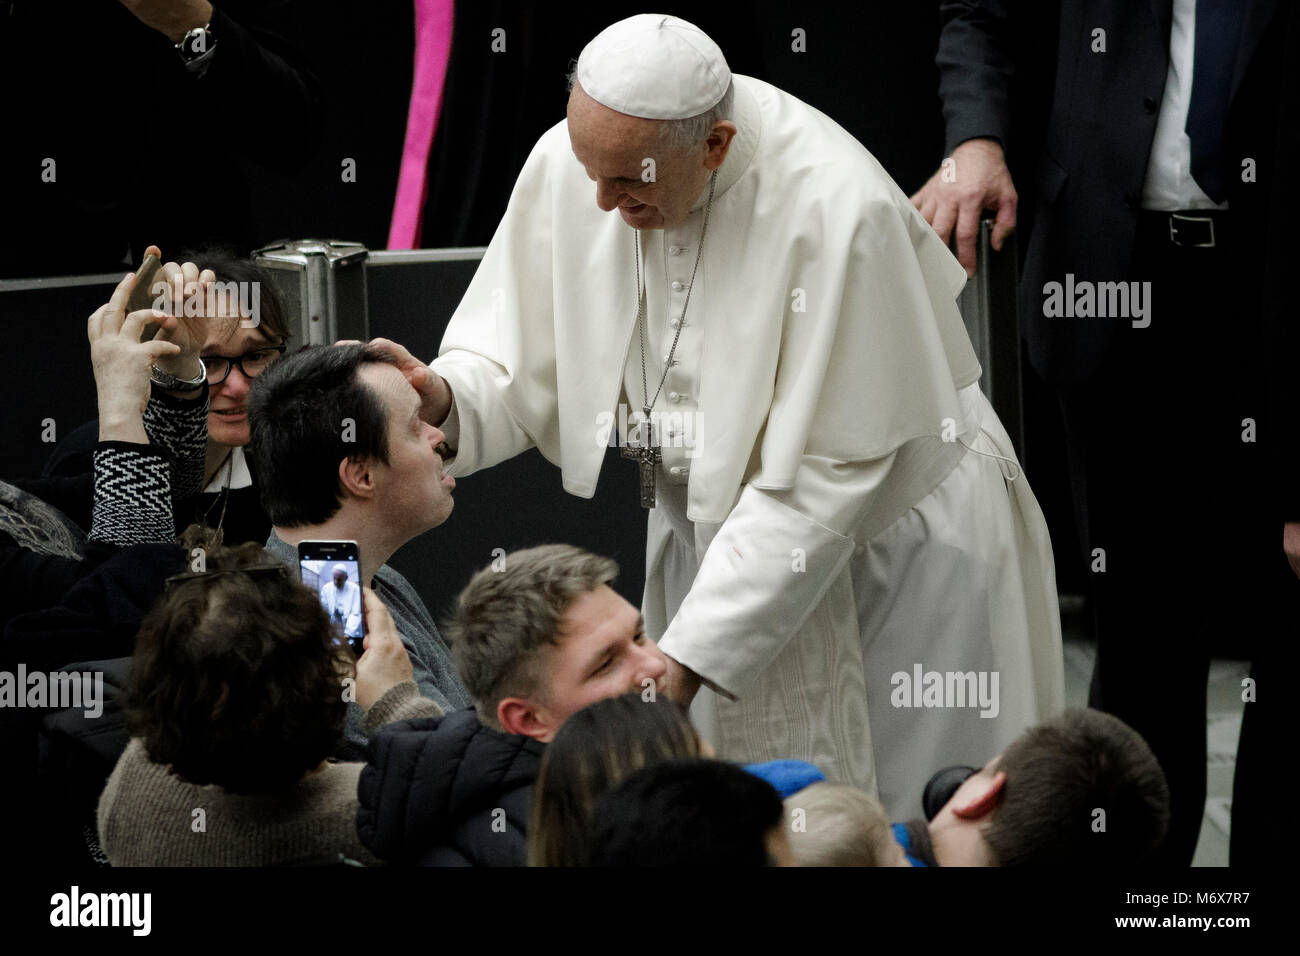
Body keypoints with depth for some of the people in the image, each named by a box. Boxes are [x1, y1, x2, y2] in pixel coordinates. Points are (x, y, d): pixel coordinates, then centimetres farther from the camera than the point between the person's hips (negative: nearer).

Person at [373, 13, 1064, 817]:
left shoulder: (839, 211, -31)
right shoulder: (569, 161, -15)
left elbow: (821, 478, -28)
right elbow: (523, 369, -4)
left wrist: (685, 658, -28)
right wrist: (446, 400, -28)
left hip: (891, 531, -5)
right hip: (720, 529, 5)